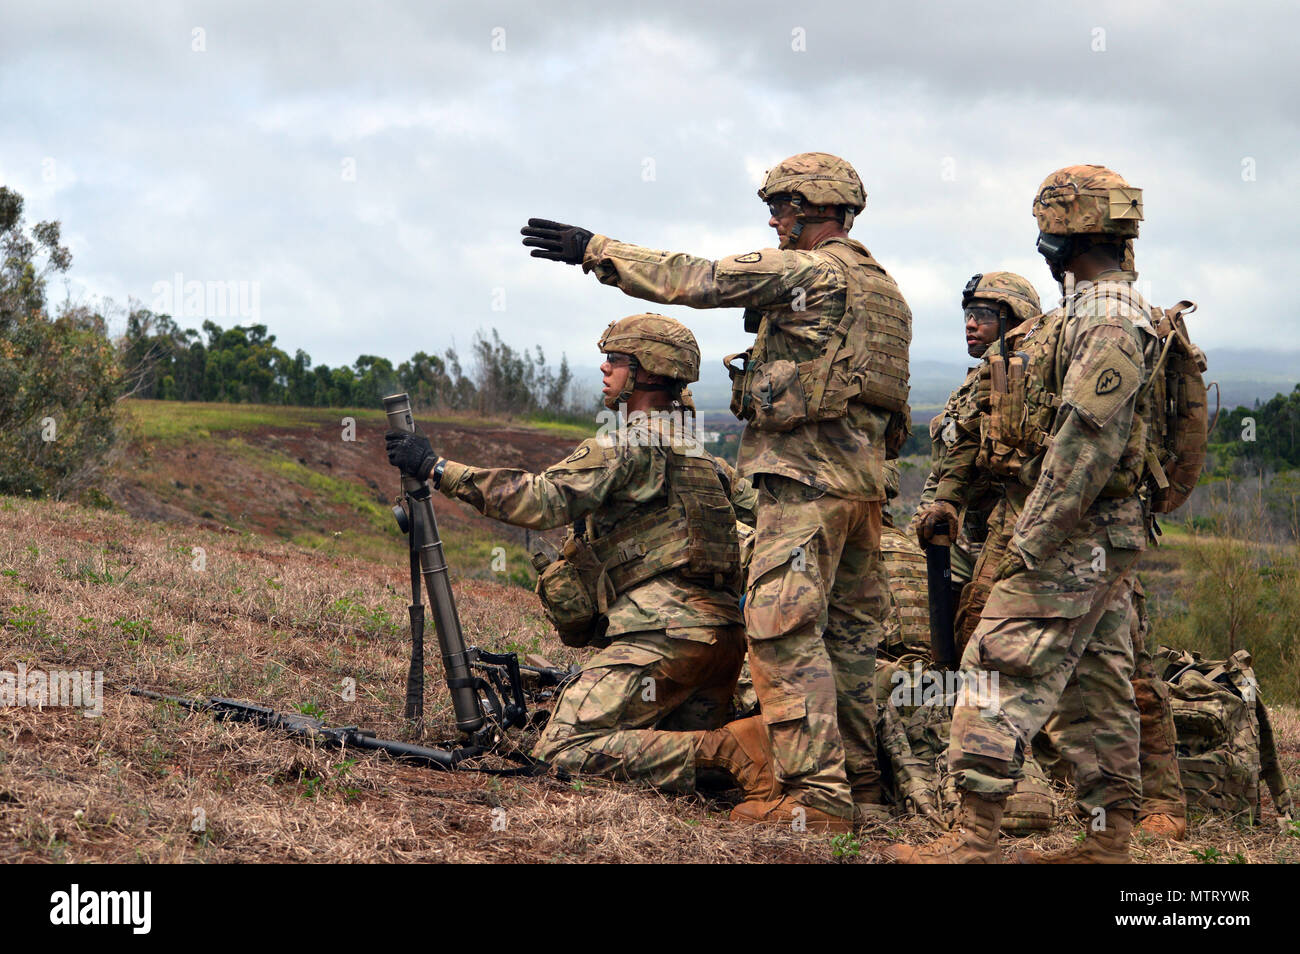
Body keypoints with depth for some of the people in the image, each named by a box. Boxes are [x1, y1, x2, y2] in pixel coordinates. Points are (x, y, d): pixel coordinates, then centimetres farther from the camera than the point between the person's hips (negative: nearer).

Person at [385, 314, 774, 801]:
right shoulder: (706, 462, 24)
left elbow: (541, 500, -15)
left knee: (565, 750, -12)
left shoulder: (623, 451, -4)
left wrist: (436, 468, -15)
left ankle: (726, 751, -21)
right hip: (725, 637, 9)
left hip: (664, 634, -9)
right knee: (678, 749, 20)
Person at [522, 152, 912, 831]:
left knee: (783, 627, -12)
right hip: (862, 479, 10)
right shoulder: (884, 288, 20)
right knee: (848, 631, 14)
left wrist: (595, 251, -6)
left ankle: (816, 795, -18)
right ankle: (860, 782, 19)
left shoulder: (810, 271, -9)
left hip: (806, 474, -10)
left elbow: (696, 280, -12)